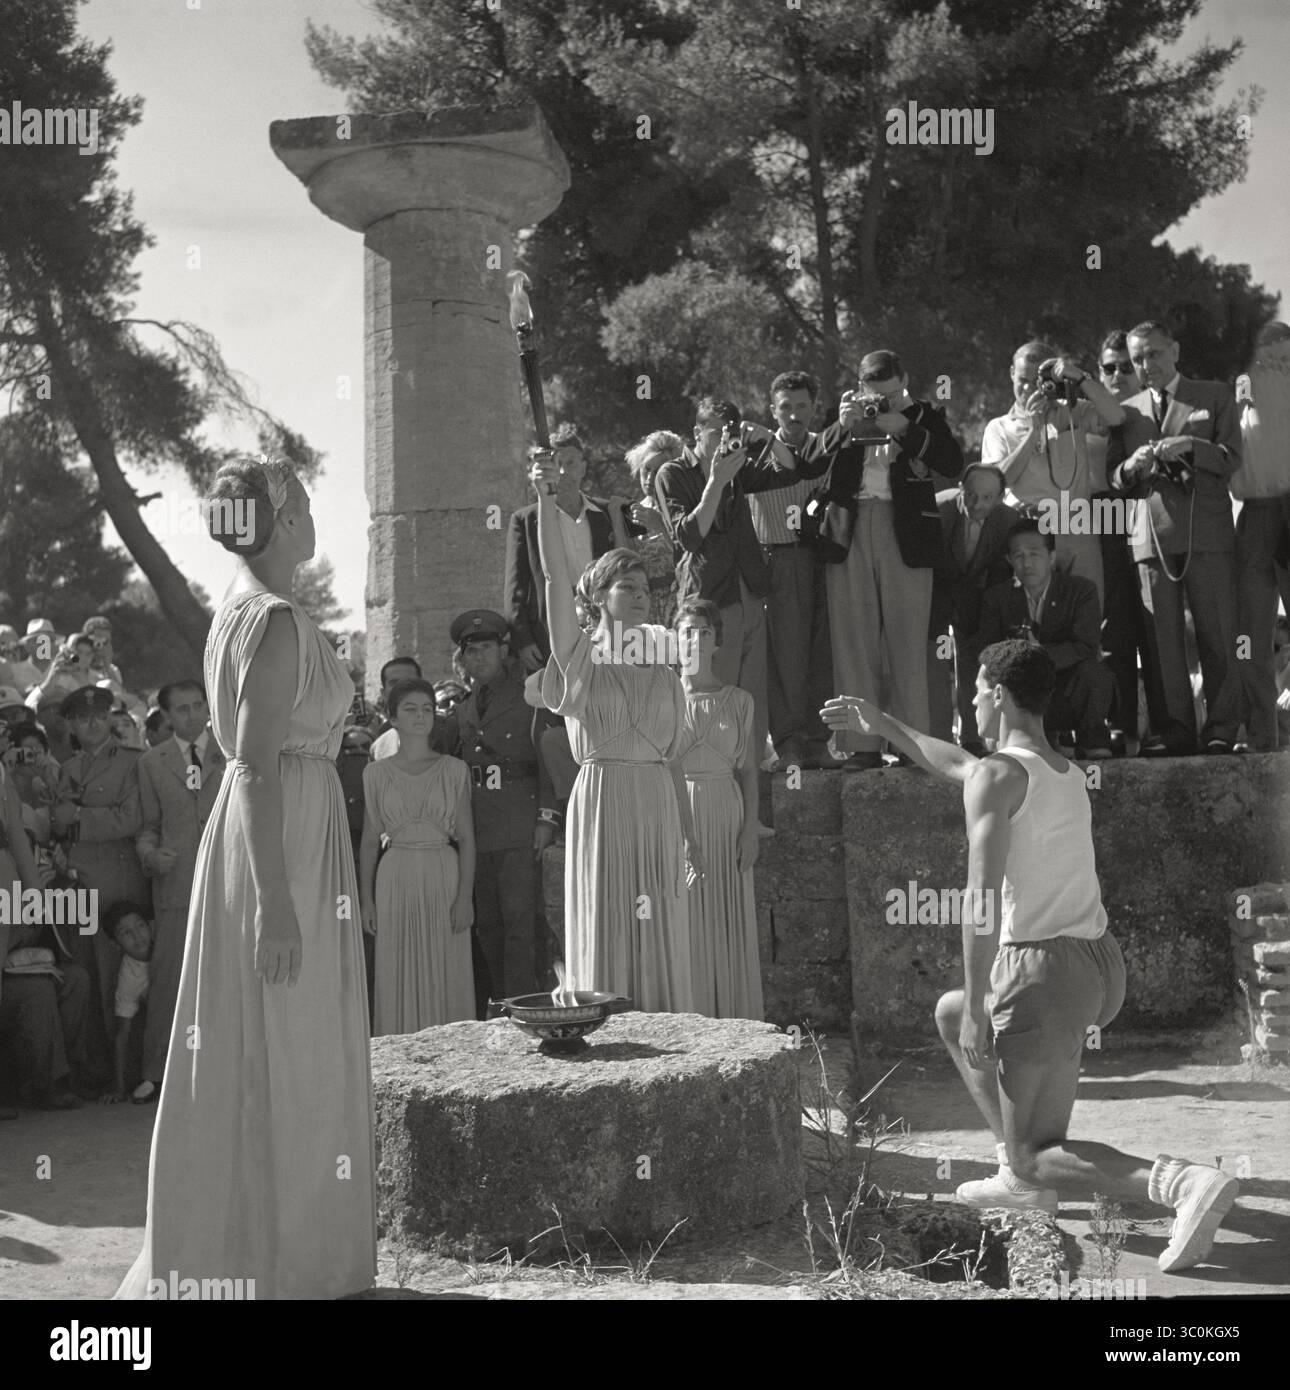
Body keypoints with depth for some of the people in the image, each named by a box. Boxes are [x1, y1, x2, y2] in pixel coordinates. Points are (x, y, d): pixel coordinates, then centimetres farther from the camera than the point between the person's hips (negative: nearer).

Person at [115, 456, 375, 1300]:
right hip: (285, 842, -10)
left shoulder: (239, 612, 13)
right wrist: (276, 900, -24)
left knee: (247, 1048, 15)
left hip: (262, 833, 10)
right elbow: (258, 765, -22)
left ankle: (226, 1242, 26)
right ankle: (274, 1260, 7)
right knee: (281, 1049, -2)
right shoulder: (277, 622, -16)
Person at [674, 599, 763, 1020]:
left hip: (725, 815, 1)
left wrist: (750, 828, -2)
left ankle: (733, 1015, 9)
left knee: (729, 920, 2)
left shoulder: (738, 700, 8)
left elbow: (748, 769, 6)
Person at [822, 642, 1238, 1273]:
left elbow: (982, 899, -19)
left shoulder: (998, 775, -11)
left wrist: (978, 1010, -18)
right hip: (1098, 963, 9)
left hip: (1042, 972, -9)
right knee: (948, 1013, 31)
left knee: (1038, 1159, 1)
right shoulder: (1067, 773, 17)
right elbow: (956, 764, 34)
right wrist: (880, 722, 41)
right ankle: (1021, 1172, 27)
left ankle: (1185, 1181, -23)